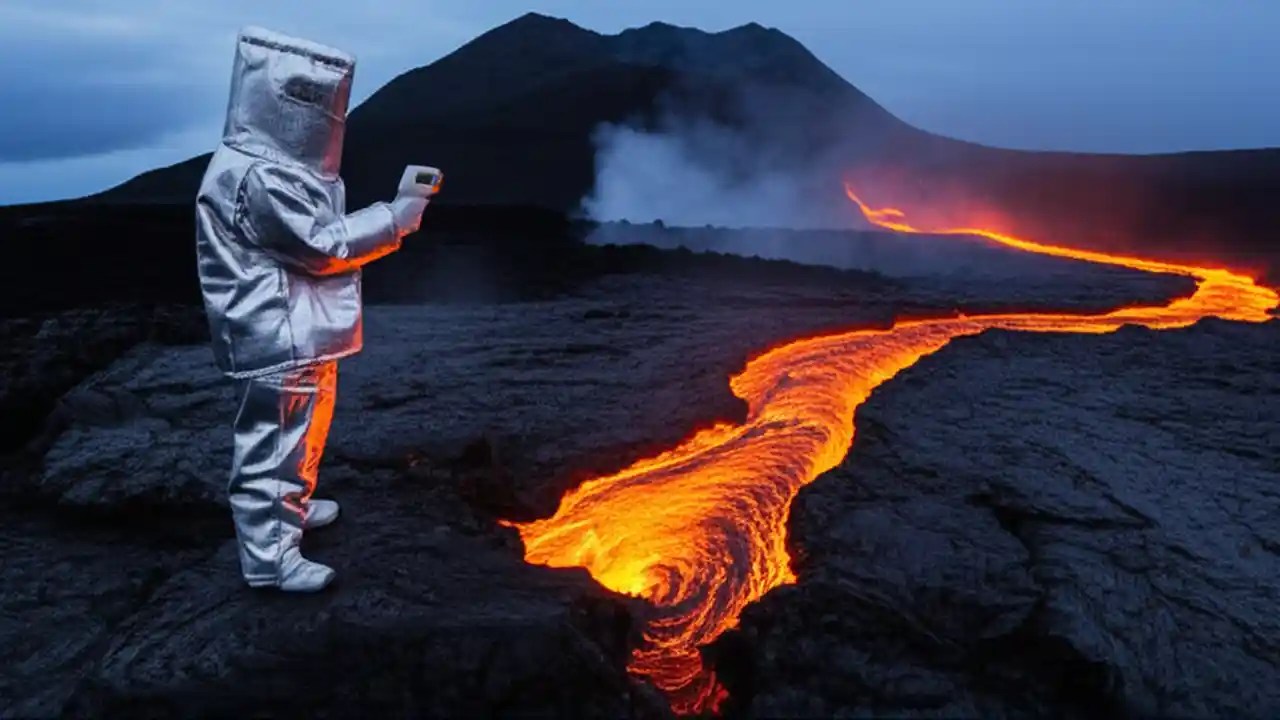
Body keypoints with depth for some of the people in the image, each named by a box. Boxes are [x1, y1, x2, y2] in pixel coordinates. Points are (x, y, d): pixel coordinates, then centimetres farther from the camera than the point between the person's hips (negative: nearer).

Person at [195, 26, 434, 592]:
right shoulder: (257, 176, -23)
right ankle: (269, 559, 12)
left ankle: (292, 508, 45)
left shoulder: (278, 164, 12)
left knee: (301, 433, 26)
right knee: (275, 443, 0)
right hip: (279, 339, -11)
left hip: (302, 334, 11)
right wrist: (394, 219, -13)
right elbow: (323, 245, -21)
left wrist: (389, 217, 9)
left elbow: (318, 236, 16)